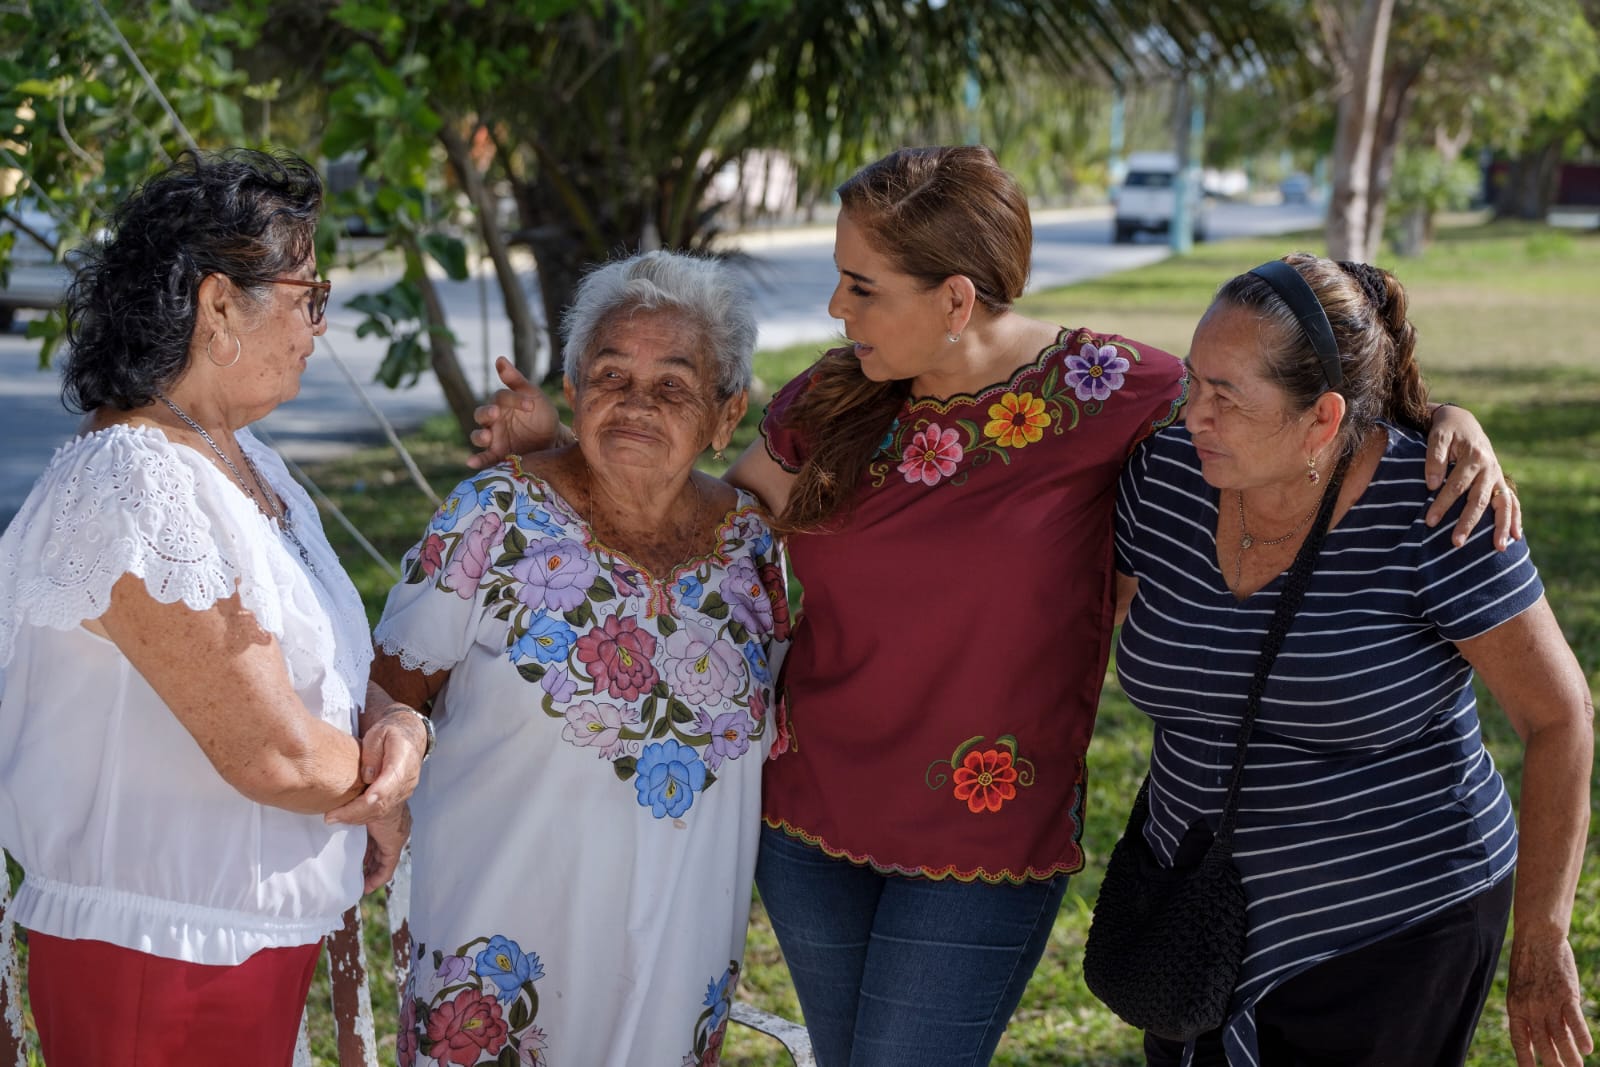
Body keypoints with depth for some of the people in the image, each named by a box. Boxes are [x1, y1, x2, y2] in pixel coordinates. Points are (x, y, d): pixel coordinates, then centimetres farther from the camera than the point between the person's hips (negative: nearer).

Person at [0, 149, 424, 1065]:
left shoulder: (246, 462, 9)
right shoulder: (132, 489, -22)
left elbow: (325, 663, 14)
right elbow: (274, 756, -24)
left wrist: (400, 728, -7)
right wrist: (381, 797, -5)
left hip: (260, 941, 9)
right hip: (160, 956, -9)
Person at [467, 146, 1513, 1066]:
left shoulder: (1106, 392, -14)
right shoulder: (833, 399, -3)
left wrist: (1443, 423, -22)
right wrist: (563, 446, 0)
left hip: (986, 841, -4)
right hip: (809, 810, 4)